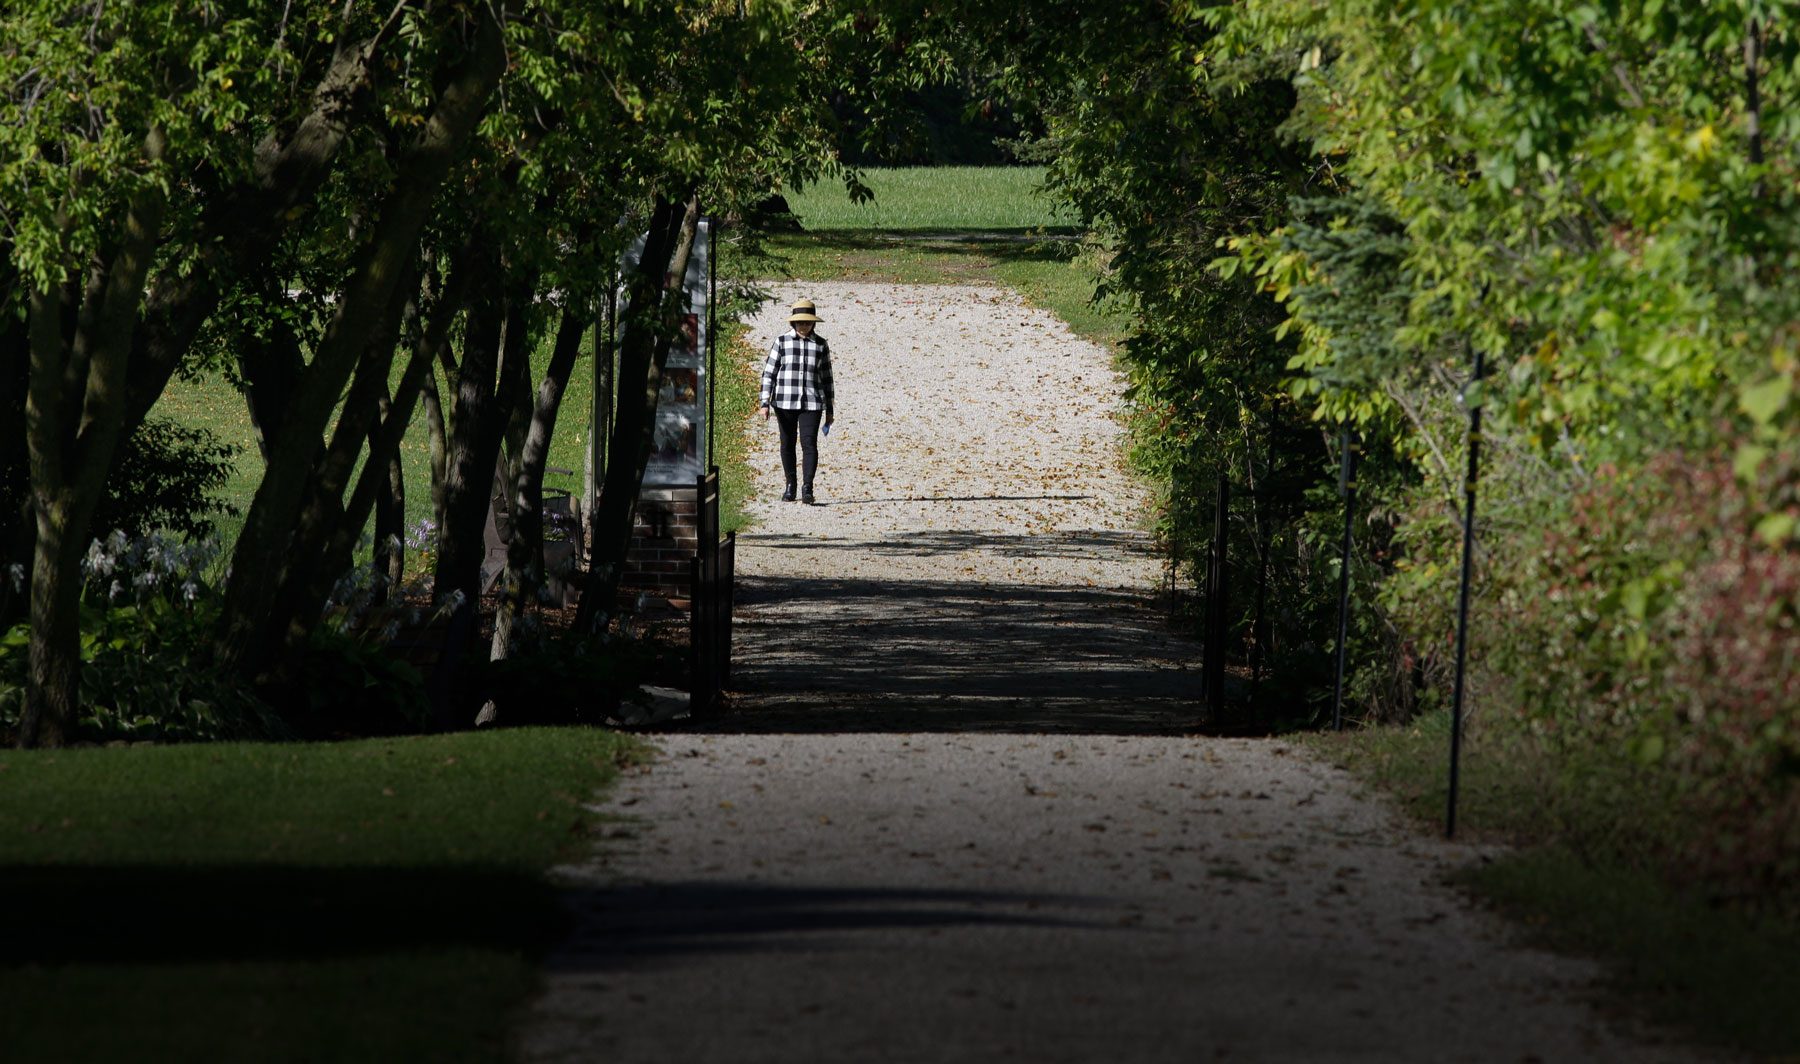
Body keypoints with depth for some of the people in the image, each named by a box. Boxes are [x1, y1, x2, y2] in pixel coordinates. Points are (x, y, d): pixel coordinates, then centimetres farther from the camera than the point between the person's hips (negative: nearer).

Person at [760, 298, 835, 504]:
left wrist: (829, 410, 10)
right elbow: (768, 373, 2)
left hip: (811, 402, 0)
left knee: (809, 443, -12)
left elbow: (826, 378, 10)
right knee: (787, 443, 8)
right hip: (785, 401, 0)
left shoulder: (821, 345, 5)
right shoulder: (781, 342, 1)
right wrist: (765, 403, -7)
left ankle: (807, 489, -16)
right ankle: (790, 485, 24)